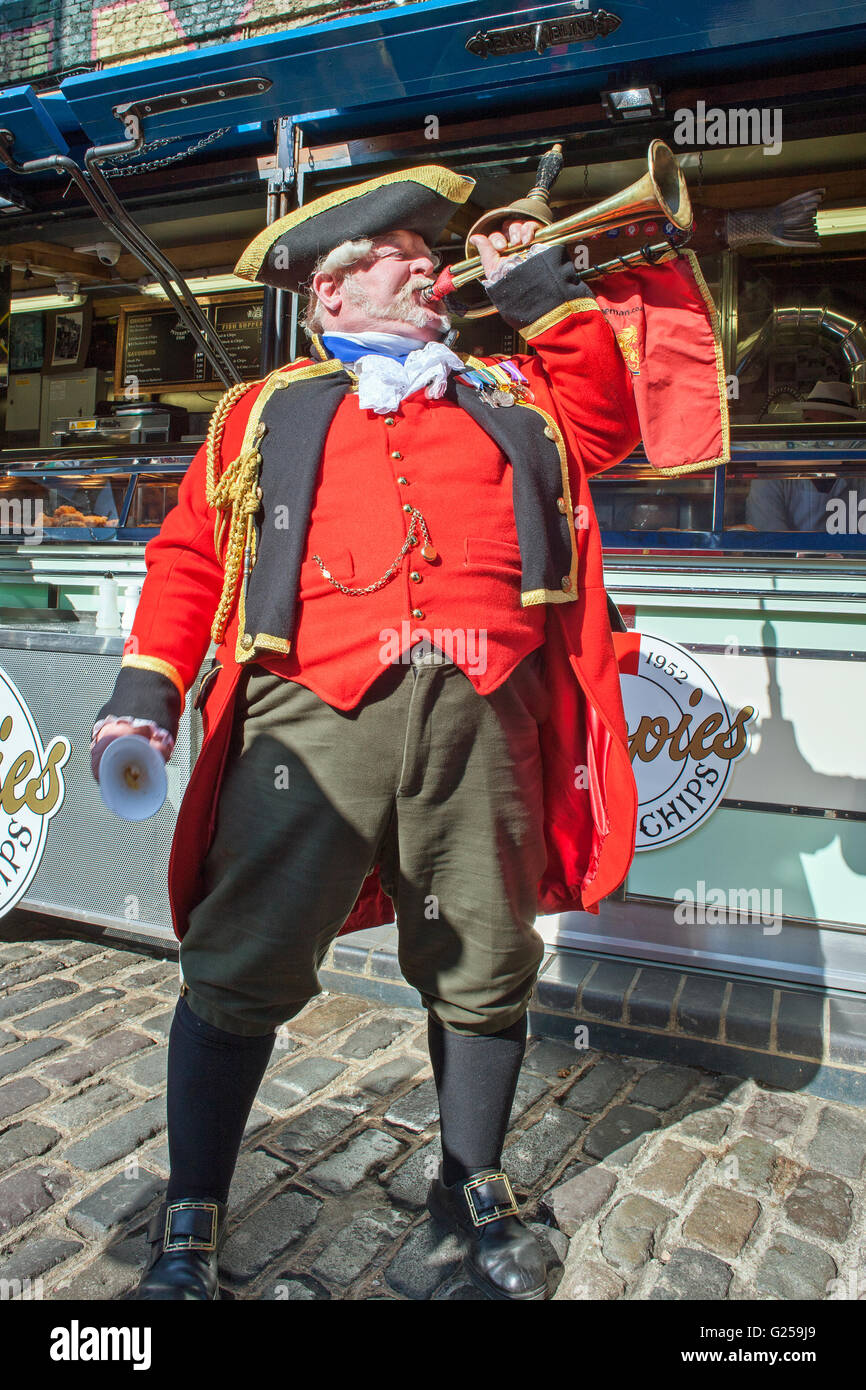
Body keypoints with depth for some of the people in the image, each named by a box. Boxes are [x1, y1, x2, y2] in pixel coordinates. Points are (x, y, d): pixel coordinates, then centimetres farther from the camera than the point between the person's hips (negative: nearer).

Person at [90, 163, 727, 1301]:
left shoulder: (513, 397, 25)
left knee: (484, 972, 10)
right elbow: (191, 555, 12)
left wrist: (547, 295, 20)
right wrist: (148, 684, 0)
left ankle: (473, 1185, 33)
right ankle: (191, 1218, 19)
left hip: (483, 716, 2)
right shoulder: (266, 411, 18)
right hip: (315, 712, -1)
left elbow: (625, 403, 24)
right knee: (242, 970, -2)